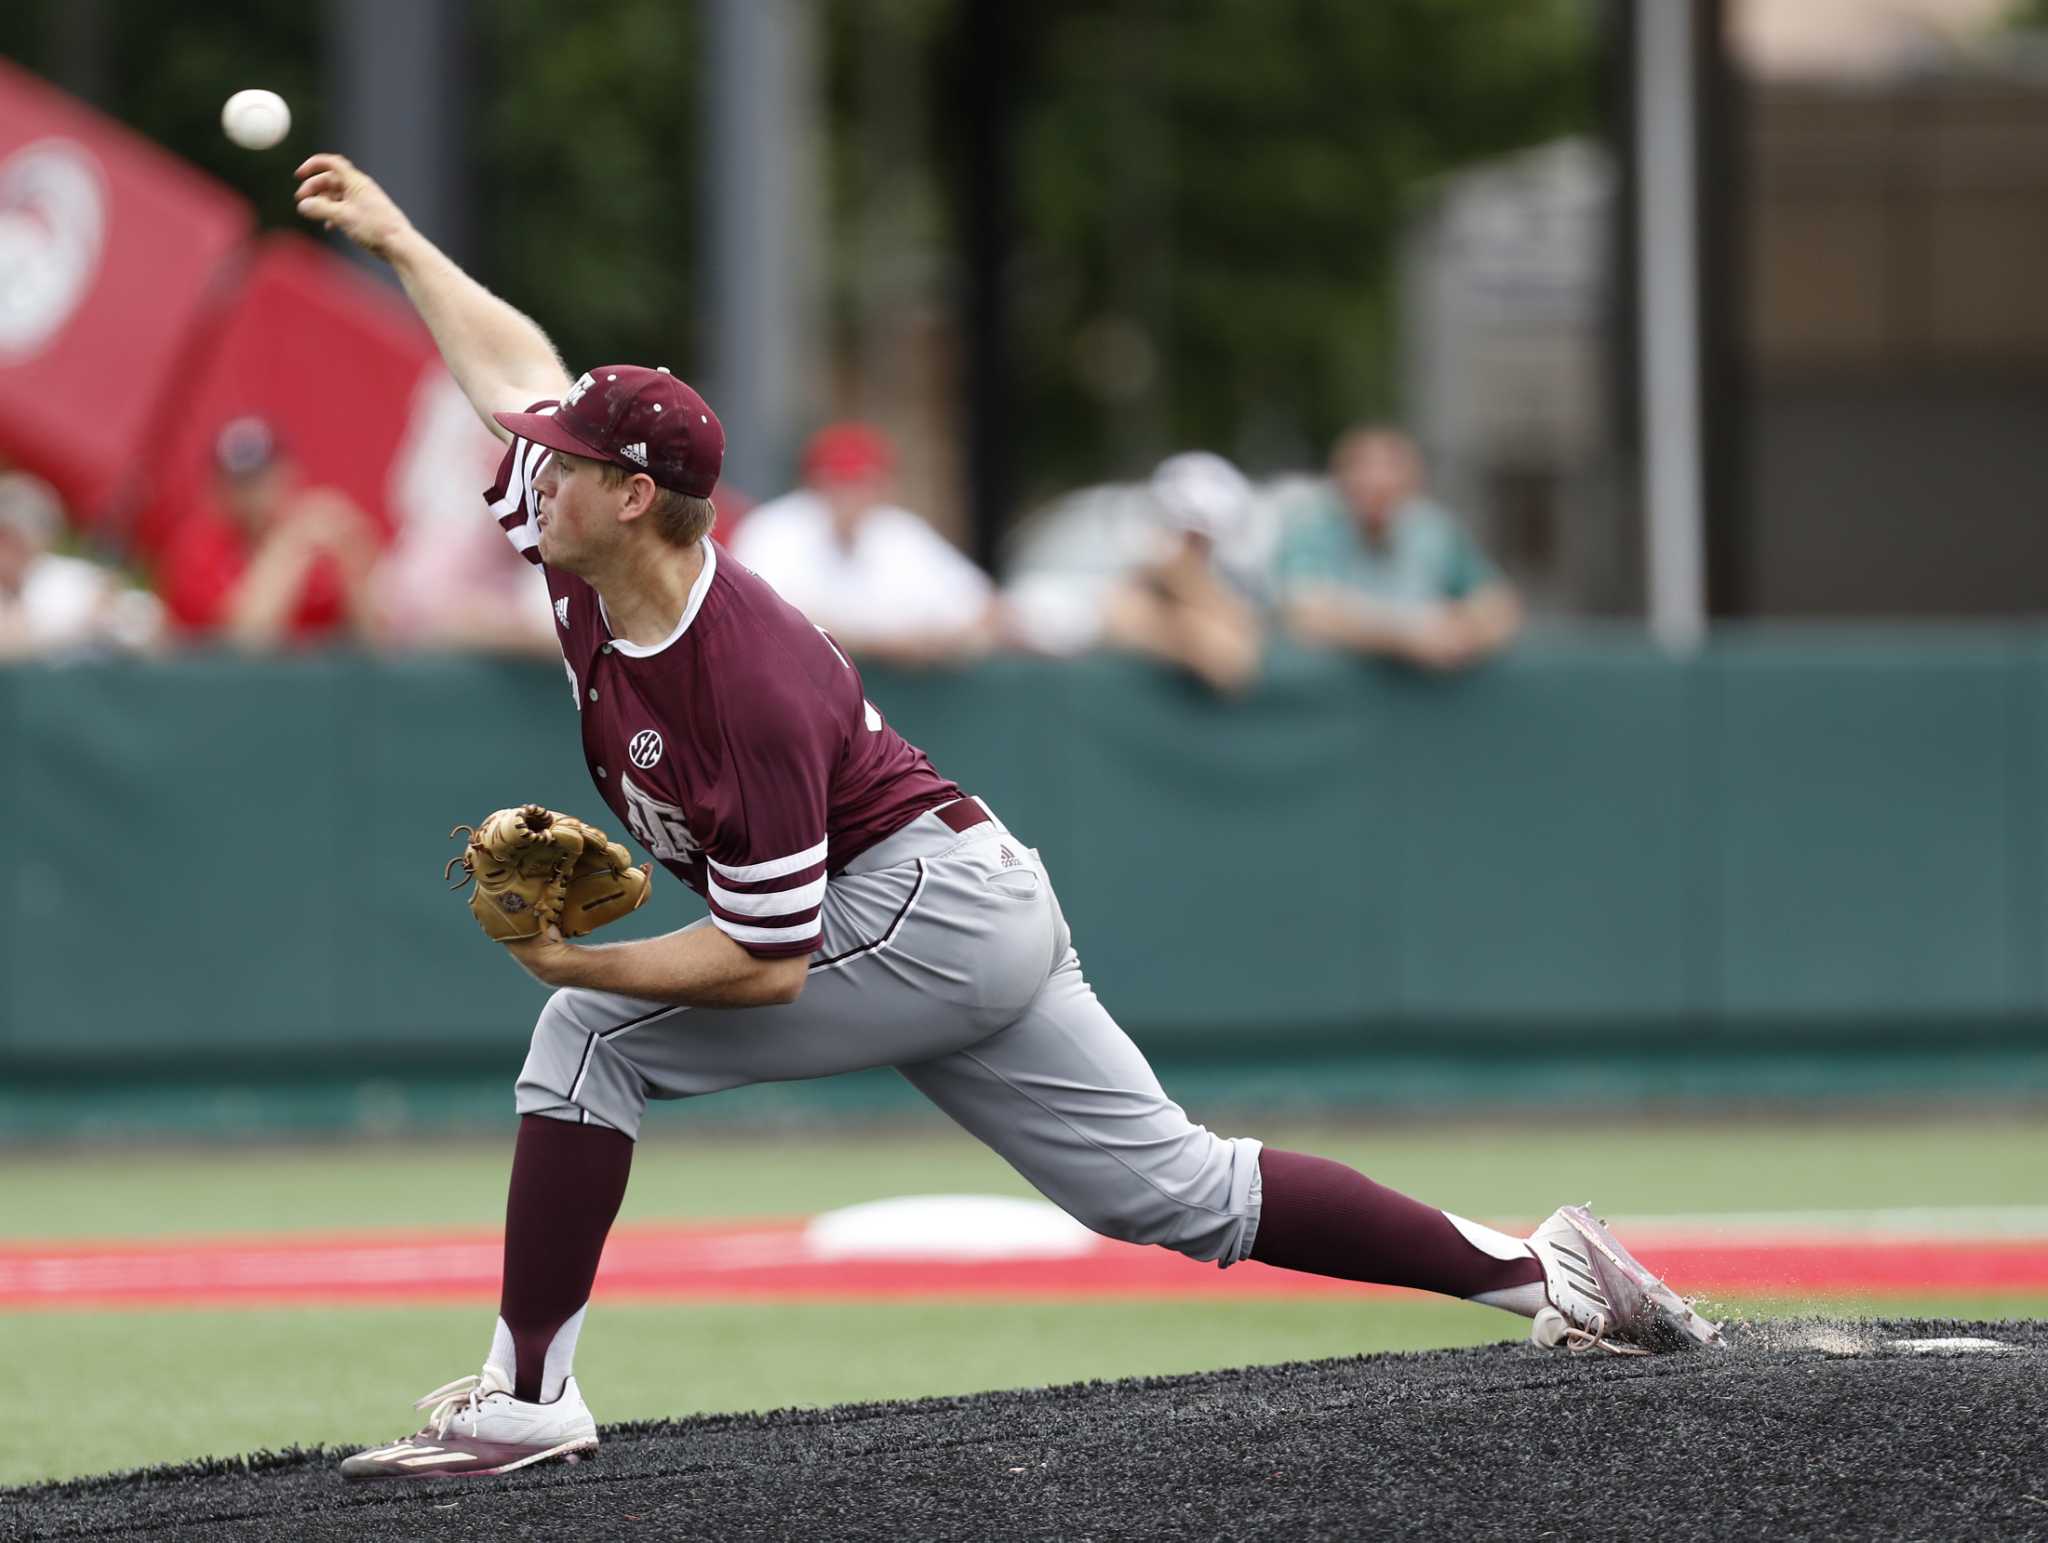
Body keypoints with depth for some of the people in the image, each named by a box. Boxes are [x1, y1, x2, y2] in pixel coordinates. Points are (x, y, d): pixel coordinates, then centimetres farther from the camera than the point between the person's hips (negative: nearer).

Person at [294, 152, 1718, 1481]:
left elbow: (765, 967, -27)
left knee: (591, 1037, -14)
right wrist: (393, 236, 21)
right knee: (1177, 1190, 11)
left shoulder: (745, 688, -28)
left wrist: (578, 962, -29)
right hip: (983, 920, 10)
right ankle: (1535, 1267, 10)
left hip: (922, 904, -10)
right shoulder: (589, 566, -4)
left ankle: (529, 1395, -14)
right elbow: (514, 357, 14)